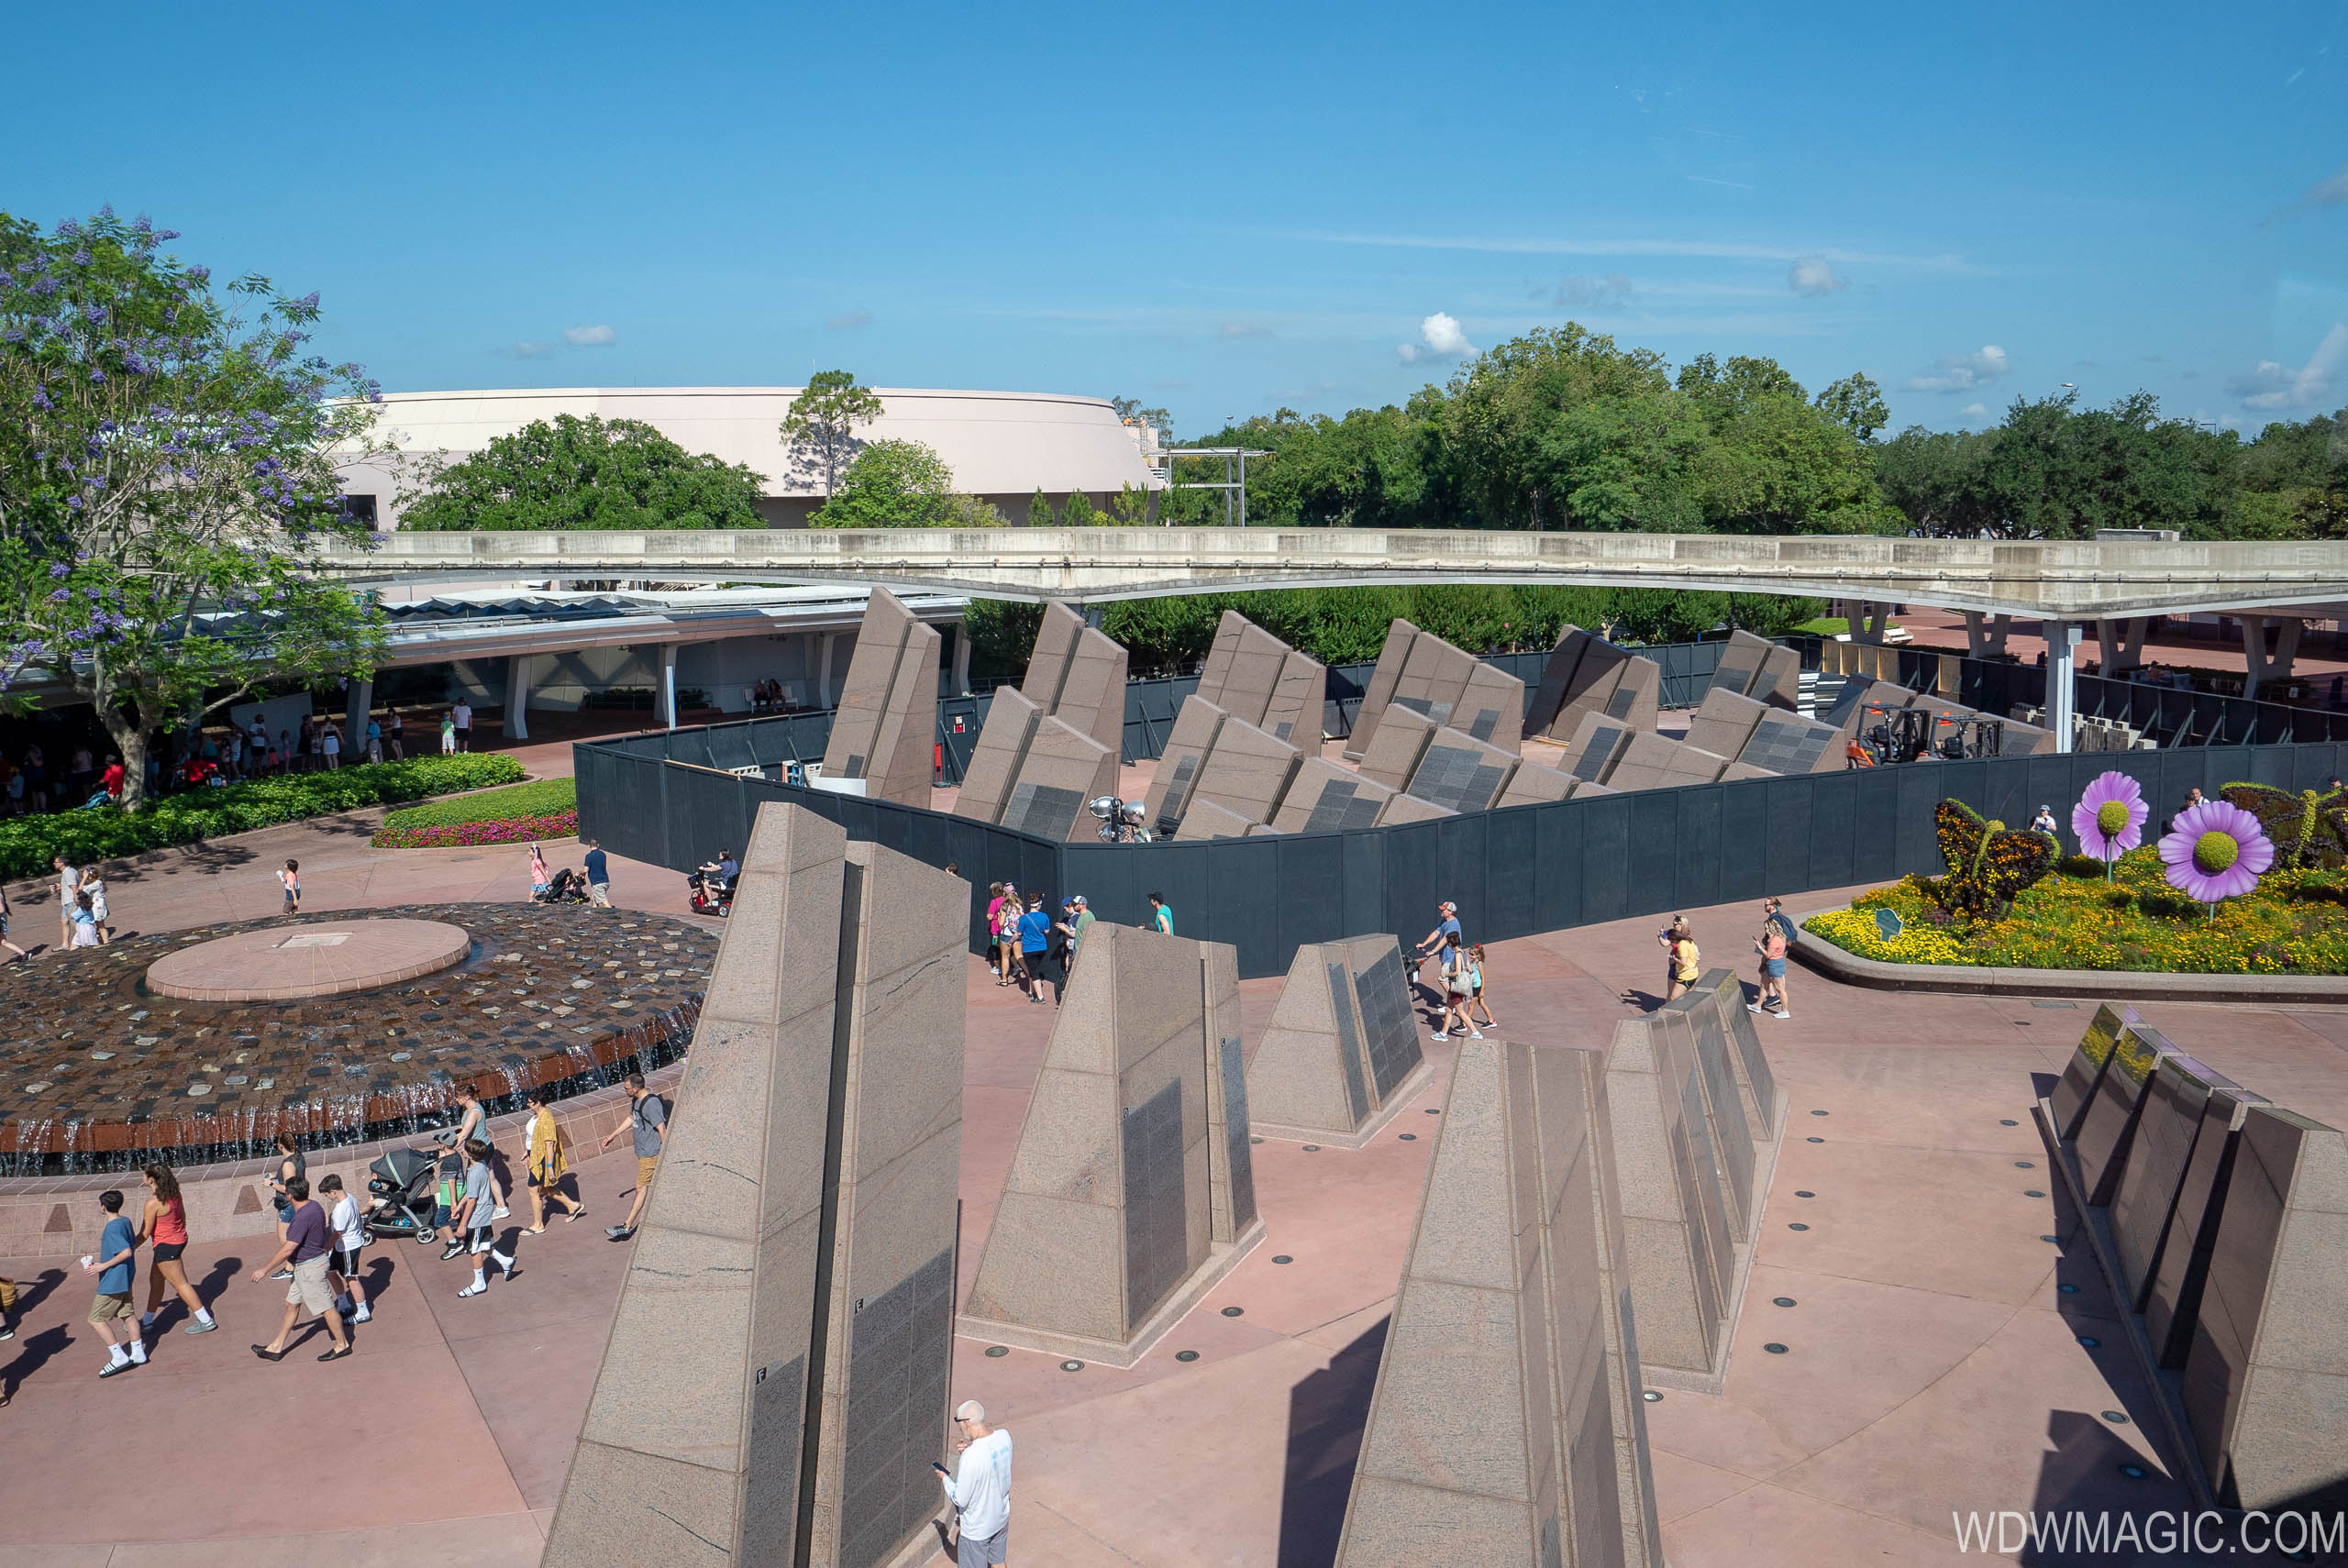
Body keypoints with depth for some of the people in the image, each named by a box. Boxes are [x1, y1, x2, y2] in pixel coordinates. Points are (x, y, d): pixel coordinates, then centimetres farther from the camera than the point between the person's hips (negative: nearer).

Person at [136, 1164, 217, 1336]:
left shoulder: (153, 1203, -24)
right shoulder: (174, 1194, 0)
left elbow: (145, 1234, -17)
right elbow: (183, 1216, 12)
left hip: (165, 1246, -9)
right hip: (179, 1240, 9)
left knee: (181, 1285, 0)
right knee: (155, 1281, 21)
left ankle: (206, 1321, 4)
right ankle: (147, 1323, 33)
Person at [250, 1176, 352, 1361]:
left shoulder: (302, 1217, -27)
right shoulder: (314, 1207, 3)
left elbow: (287, 1250, -27)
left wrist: (264, 1270, -18)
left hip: (309, 1268, -10)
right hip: (305, 1266, 10)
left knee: (325, 1307, 2)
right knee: (292, 1304, 18)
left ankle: (342, 1345, 13)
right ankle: (276, 1348, 28)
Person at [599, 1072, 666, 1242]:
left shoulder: (651, 1103, -24)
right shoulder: (636, 1099, 7)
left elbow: (662, 1129, -22)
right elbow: (632, 1119, 24)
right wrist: (613, 1135, 30)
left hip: (651, 1152, -10)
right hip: (642, 1151, 10)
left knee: (641, 1187, -4)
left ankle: (627, 1226, -1)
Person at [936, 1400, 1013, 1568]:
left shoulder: (971, 1456, -34)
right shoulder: (1004, 1436, -14)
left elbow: (959, 1499, -24)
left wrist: (944, 1478, -8)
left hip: (976, 1529, -6)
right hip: (1001, 1516, 6)